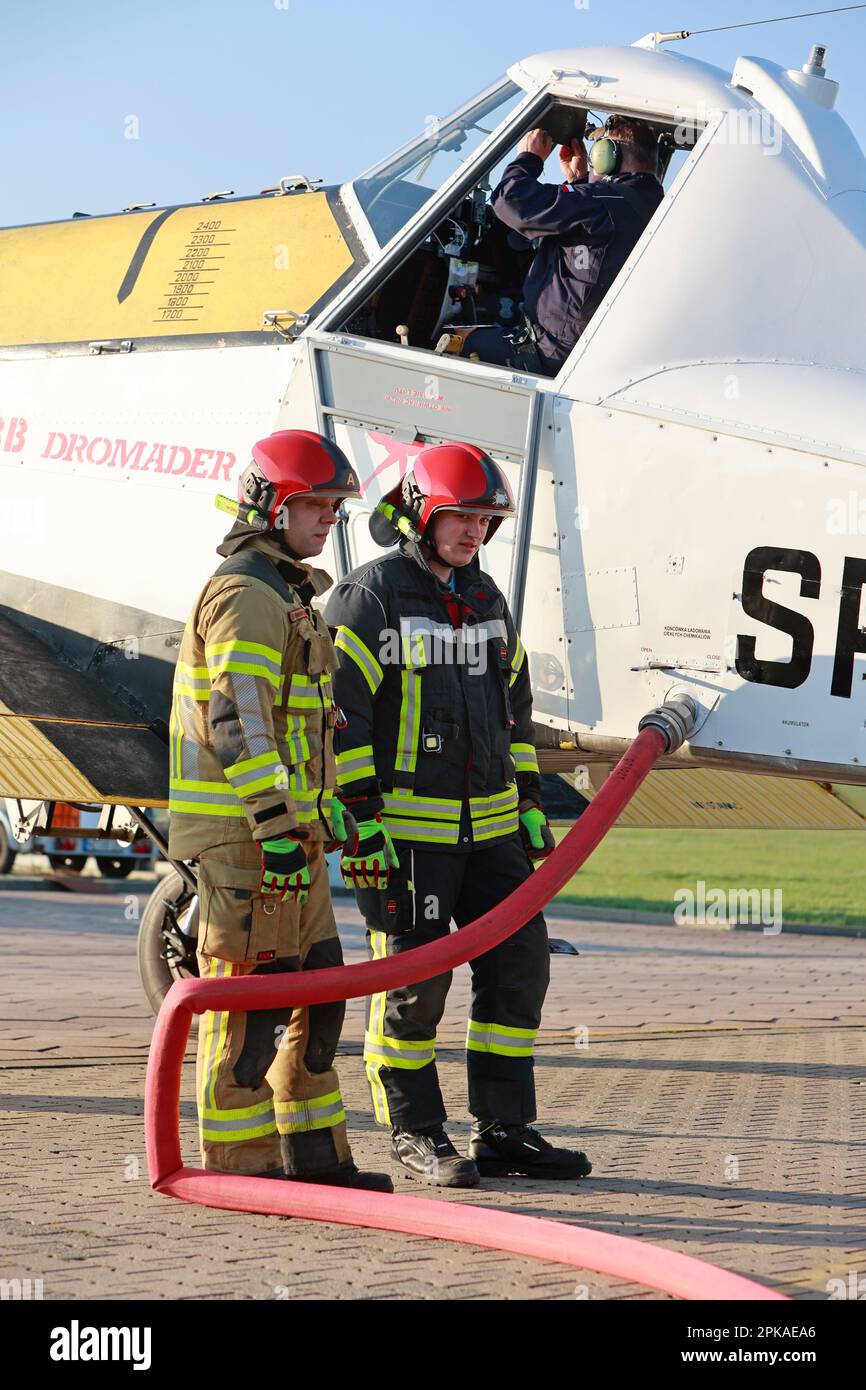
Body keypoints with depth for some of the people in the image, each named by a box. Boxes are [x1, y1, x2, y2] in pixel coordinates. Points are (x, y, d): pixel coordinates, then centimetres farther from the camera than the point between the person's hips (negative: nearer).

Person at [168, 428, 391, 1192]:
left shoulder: (285, 596, 21)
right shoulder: (243, 595, -12)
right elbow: (236, 720, -22)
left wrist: (321, 815, 25)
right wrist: (276, 825, -26)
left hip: (286, 829, 10)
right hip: (243, 831, -10)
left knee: (314, 992, 11)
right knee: (250, 992, -7)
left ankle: (311, 1154, 17)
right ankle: (238, 1162, -3)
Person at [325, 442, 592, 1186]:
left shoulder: (486, 597, 14)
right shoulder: (369, 597, -8)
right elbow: (340, 714, -11)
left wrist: (529, 804, 17)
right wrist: (361, 822, -16)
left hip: (487, 826, 7)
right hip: (405, 825, -7)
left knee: (519, 966, 5)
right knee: (412, 981, -3)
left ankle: (505, 1131, 13)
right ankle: (416, 1133, 11)